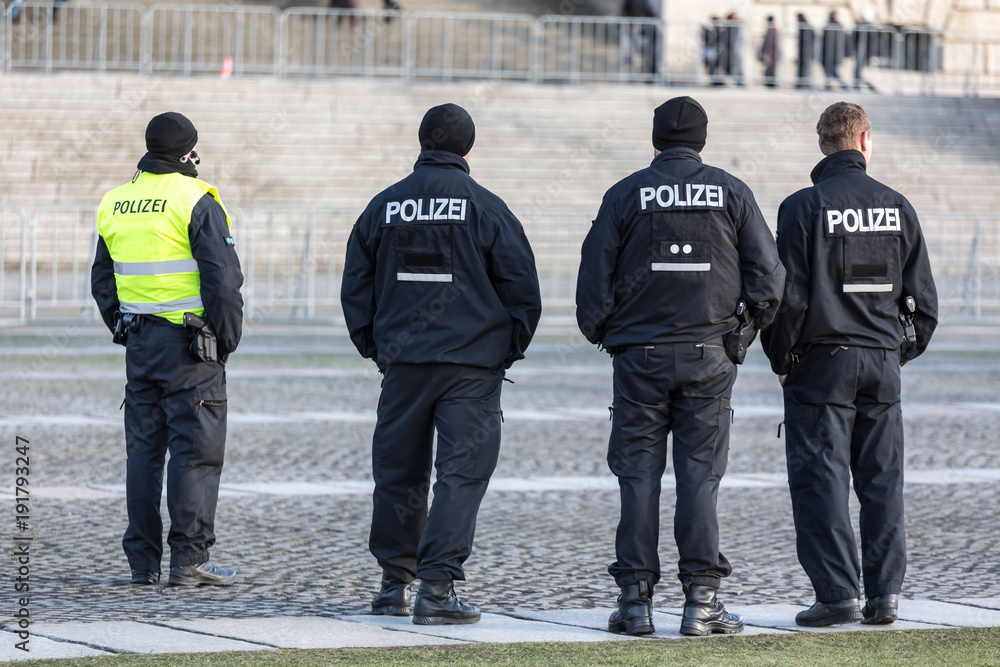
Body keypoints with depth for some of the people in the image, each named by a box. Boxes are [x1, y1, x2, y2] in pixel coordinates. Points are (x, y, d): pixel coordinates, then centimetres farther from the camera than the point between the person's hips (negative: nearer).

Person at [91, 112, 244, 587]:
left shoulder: (116, 203, 10)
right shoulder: (195, 201, -11)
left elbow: (103, 280, 18)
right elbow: (223, 279, -14)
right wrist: (228, 338, -5)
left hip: (140, 345, 6)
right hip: (191, 344, -6)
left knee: (143, 449, 10)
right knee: (196, 450, -4)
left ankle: (143, 561, 11)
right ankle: (189, 560, -7)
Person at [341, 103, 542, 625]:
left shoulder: (384, 207, 6)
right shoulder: (486, 208, -4)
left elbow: (355, 287, 11)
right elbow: (522, 288, -2)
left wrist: (374, 346, 20)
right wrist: (510, 348, 10)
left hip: (402, 363, 3)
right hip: (472, 365, -3)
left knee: (399, 472, 13)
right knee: (462, 473, -3)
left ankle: (395, 583, 18)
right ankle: (436, 587, -12)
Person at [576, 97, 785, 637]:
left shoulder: (625, 195, 0)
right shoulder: (731, 193, 3)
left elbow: (595, 275, -1)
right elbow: (767, 273, 1)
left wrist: (600, 331, 15)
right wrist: (752, 327, 16)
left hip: (639, 354, 0)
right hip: (708, 356, 1)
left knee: (638, 476, 3)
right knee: (699, 476, 2)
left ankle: (635, 598, 1)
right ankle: (701, 599, -3)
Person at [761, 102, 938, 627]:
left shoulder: (803, 208, -9)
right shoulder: (897, 208, 4)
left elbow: (788, 295, -11)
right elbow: (922, 296, 8)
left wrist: (781, 361, 1)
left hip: (821, 362, -4)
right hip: (883, 362, 4)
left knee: (821, 481, -1)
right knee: (882, 481, 8)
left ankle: (838, 594, -5)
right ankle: (885, 593, 6)